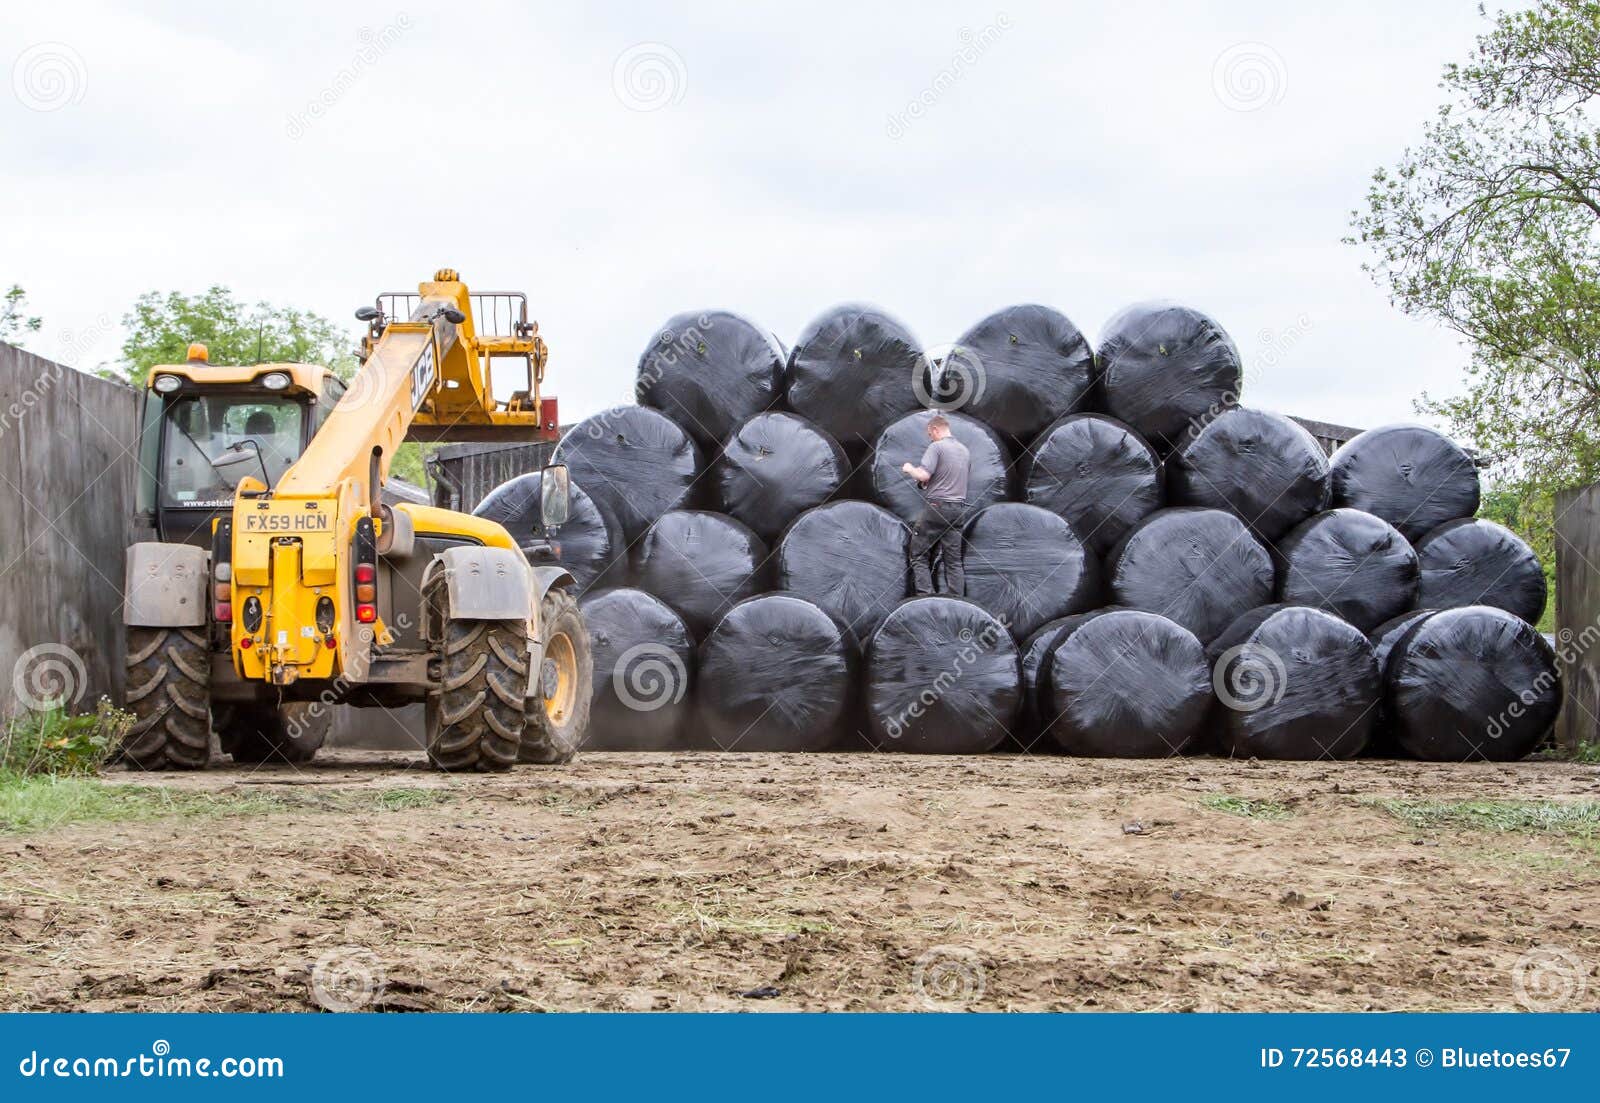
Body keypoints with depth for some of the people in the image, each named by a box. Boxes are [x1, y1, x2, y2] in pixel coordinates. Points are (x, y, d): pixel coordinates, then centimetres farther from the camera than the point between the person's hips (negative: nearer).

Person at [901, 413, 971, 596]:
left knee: (919, 555, 2)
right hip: (958, 508, 7)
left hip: (937, 507, -7)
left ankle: (925, 596, -9)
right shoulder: (964, 450, 14)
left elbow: (923, 475, -20)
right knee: (953, 559, 7)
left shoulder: (936, 447, -10)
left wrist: (910, 469, 0)